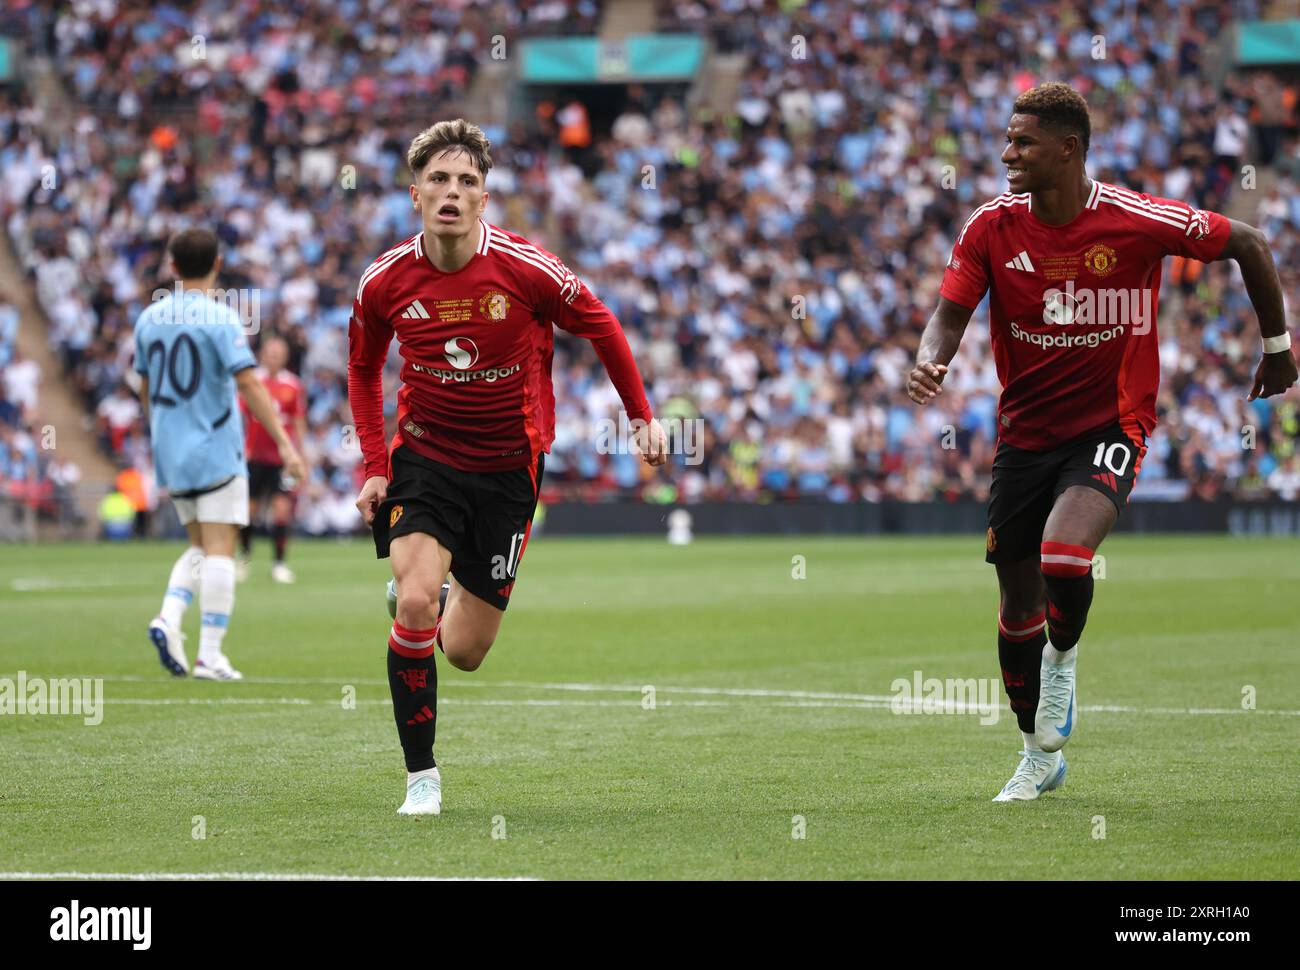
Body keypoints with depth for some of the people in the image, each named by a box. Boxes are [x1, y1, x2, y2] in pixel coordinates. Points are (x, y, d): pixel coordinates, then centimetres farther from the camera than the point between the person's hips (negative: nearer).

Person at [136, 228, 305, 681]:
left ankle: (169, 617, -6)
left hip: (171, 455, 6)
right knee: (219, 550, -2)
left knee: (201, 548, 17)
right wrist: (285, 444, -18)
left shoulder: (149, 317, 8)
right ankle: (210, 655, -6)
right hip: (215, 452, -6)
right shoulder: (219, 317, -11)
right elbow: (248, 384, -18)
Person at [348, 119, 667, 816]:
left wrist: (643, 416, 4)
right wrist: (374, 465, 3)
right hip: (424, 454, 0)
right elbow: (363, 367, 10)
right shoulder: (385, 282, -10)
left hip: (507, 465, 0)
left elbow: (599, 325, 2)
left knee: (465, 651, 2)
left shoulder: (525, 268, -17)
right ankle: (421, 775, -8)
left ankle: (442, 599, 42)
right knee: (416, 604, -23)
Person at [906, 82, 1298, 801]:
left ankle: (1061, 661, 3)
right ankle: (1039, 756, 28)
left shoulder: (1138, 221, -15)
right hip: (1024, 435, 4)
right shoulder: (992, 228, -7)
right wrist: (928, 363, -32)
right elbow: (951, 313, -8)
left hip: (1111, 425, -4)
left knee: (1063, 554, -30)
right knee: (1018, 607, 8)